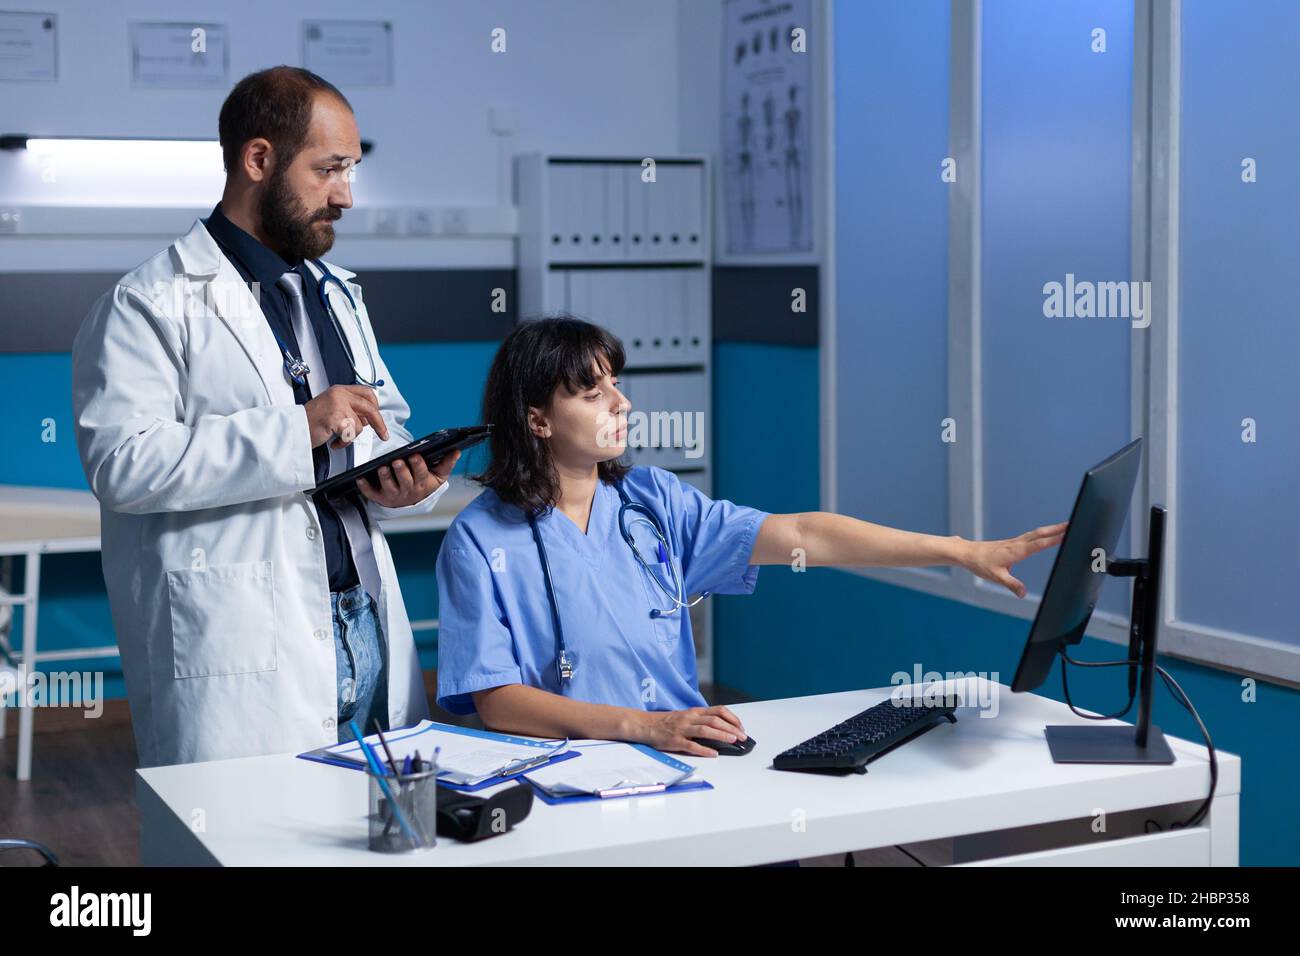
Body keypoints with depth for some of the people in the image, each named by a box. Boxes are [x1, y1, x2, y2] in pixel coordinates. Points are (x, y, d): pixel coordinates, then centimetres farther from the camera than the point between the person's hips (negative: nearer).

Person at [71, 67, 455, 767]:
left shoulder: (337, 295, 21)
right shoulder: (149, 305, -5)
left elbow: (388, 422, 24)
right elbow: (122, 462, -17)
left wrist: (408, 478, 0)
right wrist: (296, 431, -22)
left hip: (365, 627, 7)